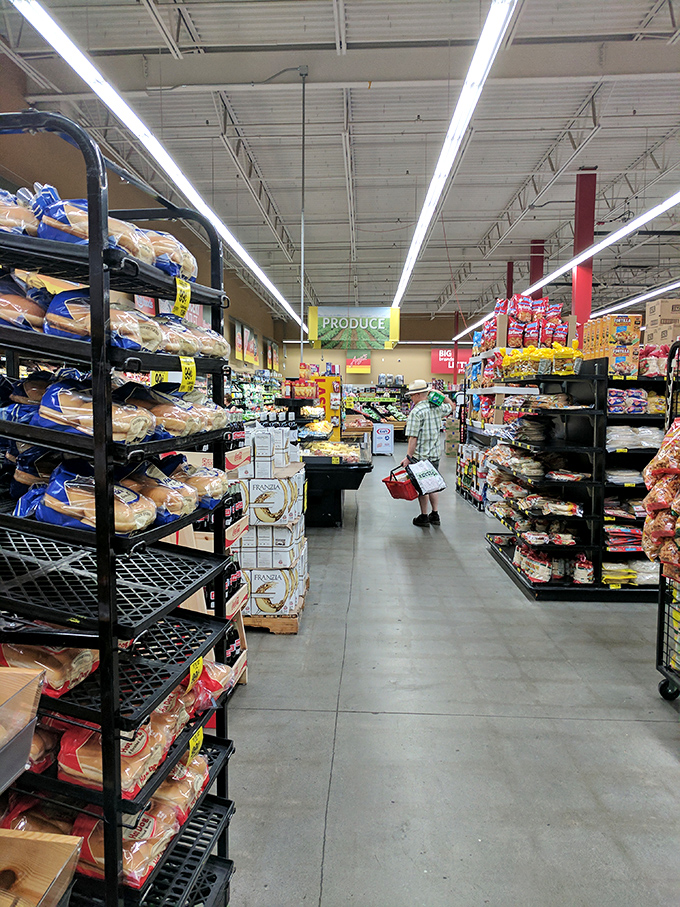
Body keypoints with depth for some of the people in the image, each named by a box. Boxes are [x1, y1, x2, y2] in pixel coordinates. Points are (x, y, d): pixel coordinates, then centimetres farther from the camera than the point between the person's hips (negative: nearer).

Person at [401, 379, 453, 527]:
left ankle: (424, 517, 15)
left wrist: (408, 456, -18)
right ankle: (435, 515, 23)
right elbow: (451, 406, 26)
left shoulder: (416, 411, -17)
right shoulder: (437, 407, 3)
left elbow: (413, 437, -21)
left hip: (421, 455, -7)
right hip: (435, 454, 7)